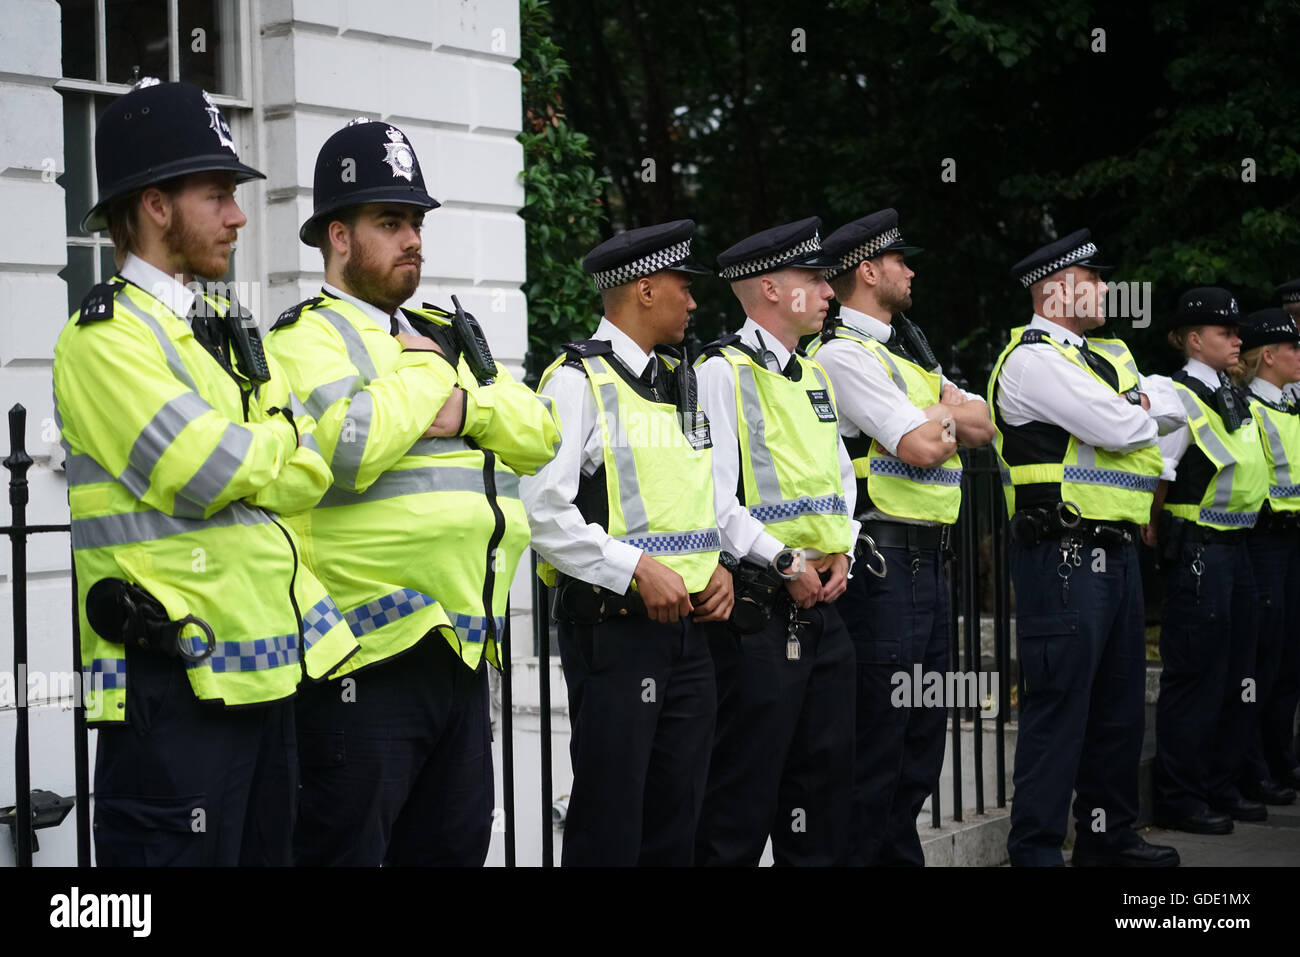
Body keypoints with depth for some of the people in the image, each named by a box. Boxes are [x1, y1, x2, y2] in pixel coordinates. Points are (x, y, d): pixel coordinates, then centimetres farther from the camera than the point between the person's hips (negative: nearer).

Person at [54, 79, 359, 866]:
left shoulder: (233, 330, 17)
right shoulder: (106, 337, -9)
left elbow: (311, 473, 8)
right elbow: (214, 474, -20)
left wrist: (236, 457, -9)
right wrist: (271, 446, -1)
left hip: (266, 668, 8)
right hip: (177, 676, -8)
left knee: (267, 848, 13)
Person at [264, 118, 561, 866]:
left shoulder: (449, 336, 20)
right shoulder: (308, 336, -5)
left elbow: (539, 435, 12)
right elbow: (348, 449, -23)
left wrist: (465, 406, -6)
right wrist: (424, 375, -9)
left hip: (465, 652, 8)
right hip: (369, 656, -8)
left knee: (454, 846, 15)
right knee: (348, 846, -2)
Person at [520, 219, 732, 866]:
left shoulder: (682, 383, 17)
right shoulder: (577, 381, -9)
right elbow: (541, 510, -17)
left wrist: (719, 567, 8)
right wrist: (637, 569, -20)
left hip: (687, 623, 8)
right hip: (615, 626, -8)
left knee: (677, 817, 12)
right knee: (610, 827, -4)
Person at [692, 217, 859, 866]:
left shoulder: (814, 377, 16)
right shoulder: (723, 373, -10)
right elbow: (713, 501, -17)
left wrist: (840, 551, 6)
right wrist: (785, 563, -16)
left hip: (822, 604, 8)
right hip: (759, 610, -8)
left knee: (826, 775, 13)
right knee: (746, 786, -3)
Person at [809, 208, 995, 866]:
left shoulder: (904, 348, 20)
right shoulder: (844, 353, -11)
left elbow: (982, 427, 15)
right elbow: (922, 446, -19)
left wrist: (940, 414, -4)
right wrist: (952, 416, 2)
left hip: (925, 560, 10)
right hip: (882, 559, -10)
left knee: (922, 733, 15)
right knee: (876, 737, -6)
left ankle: (900, 853, 24)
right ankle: (857, 856, 1)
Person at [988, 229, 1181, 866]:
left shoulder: (1106, 356, 20)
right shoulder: (1032, 359, -12)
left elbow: (1171, 408, 14)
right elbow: (1119, 429, -18)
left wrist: (1137, 407, -4)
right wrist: (1140, 414, 2)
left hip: (1117, 550, 10)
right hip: (1064, 556, -10)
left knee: (1119, 705, 16)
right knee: (1058, 707, -7)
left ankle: (1107, 836, 27)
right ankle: (1036, 850, -2)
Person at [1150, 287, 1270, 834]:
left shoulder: (1232, 399, 14)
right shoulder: (1180, 397, -12)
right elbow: (1153, 476, -16)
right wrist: (1158, 535, -9)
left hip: (1233, 547, 9)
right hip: (1197, 551, -9)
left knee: (1236, 675, 13)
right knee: (1195, 676, -4)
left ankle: (1221, 788, 23)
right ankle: (1178, 800, 3)